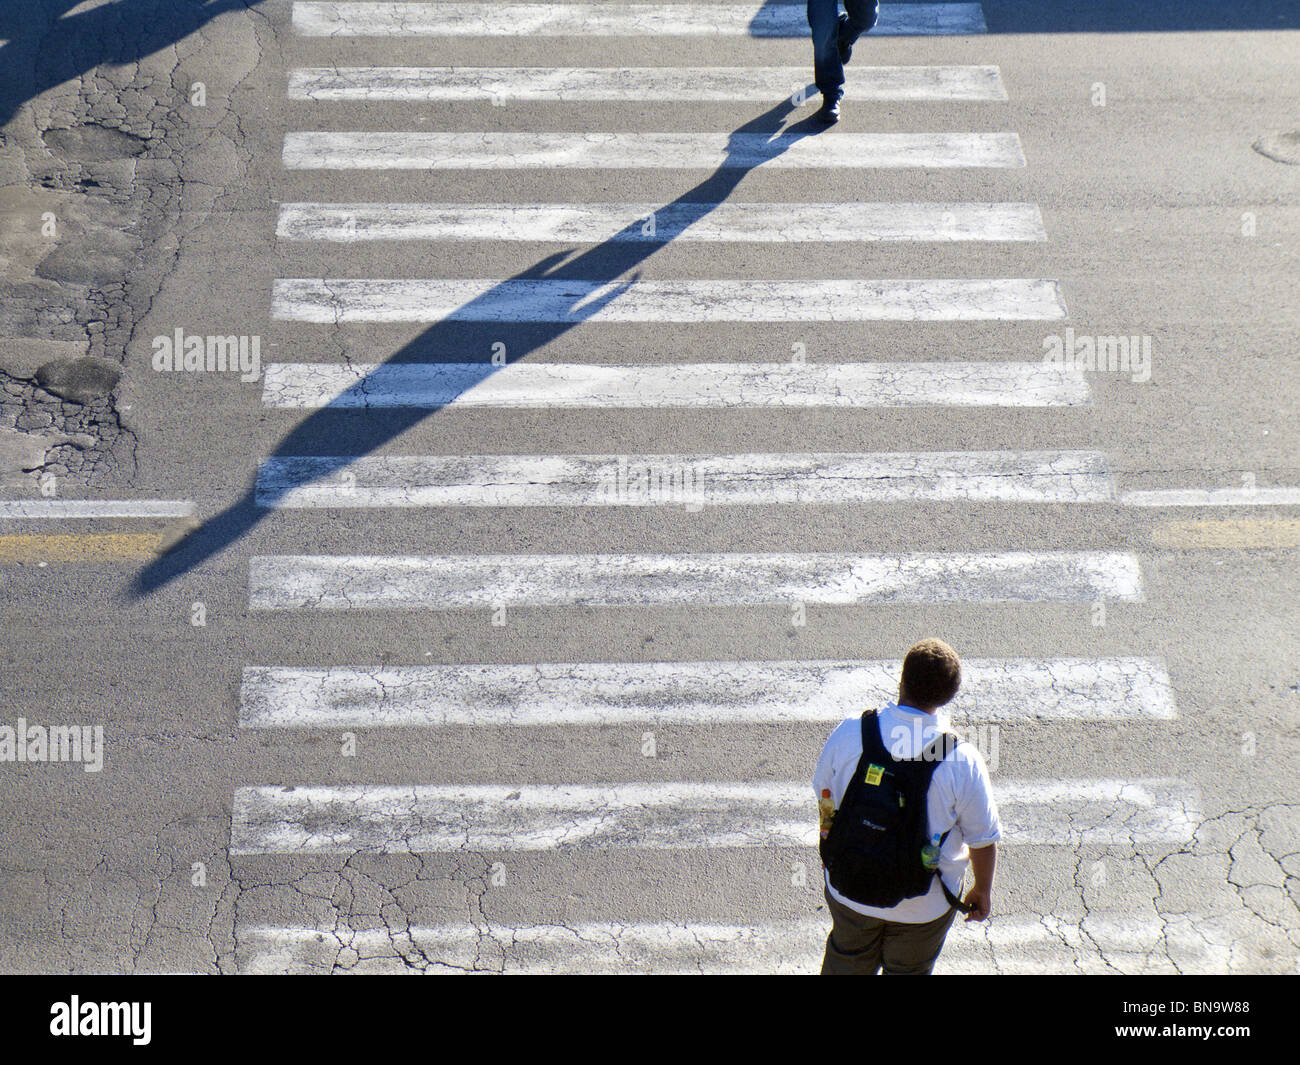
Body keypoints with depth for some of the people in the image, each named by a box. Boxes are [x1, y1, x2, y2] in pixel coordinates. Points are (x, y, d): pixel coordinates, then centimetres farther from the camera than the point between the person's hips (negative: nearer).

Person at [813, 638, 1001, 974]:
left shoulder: (847, 734, -19)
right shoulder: (963, 760, -25)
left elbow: (823, 796, -1)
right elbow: (983, 839, -13)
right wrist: (983, 889, 7)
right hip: (924, 906, -2)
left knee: (846, 959, 28)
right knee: (908, 971, 23)